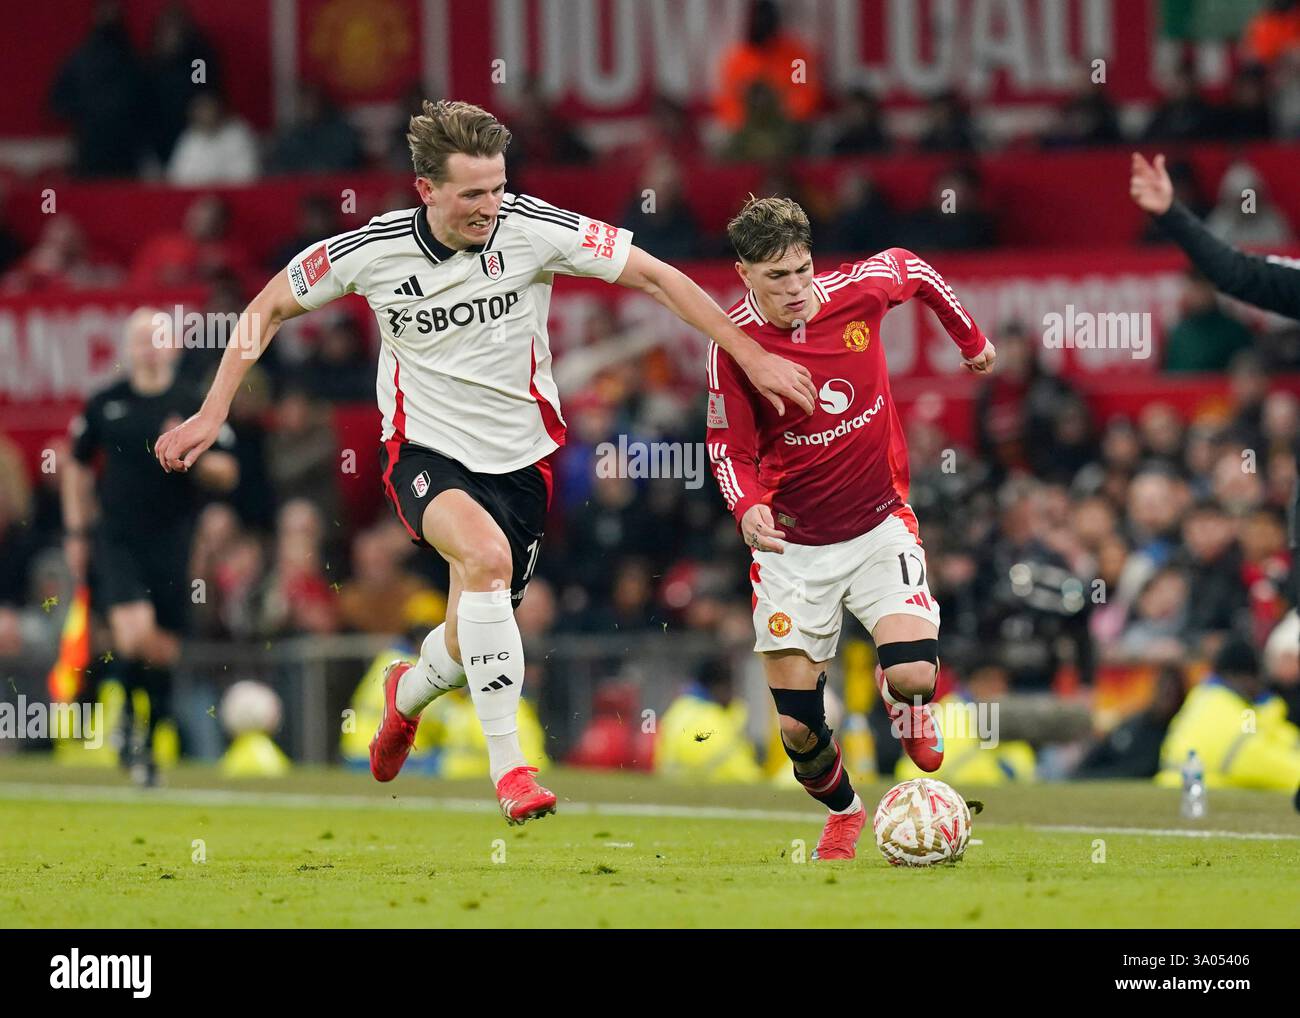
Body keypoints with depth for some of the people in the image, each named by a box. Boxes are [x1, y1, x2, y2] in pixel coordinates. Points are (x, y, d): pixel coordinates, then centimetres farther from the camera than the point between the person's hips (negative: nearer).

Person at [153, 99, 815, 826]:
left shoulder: (532, 229, -15)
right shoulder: (372, 250, -13)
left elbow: (657, 278, -8)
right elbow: (271, 308, 3)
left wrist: (751, 356, -10)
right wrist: (213, 415, 0)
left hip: (521, 458, 2)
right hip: (426, 452, -2)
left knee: (472, 642, 8)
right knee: (487, 556, -33)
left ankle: (409, 695, 49)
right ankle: (508, 766, -27)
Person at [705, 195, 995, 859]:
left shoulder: (858, 291, -11)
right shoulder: (734, 345, -15)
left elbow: (909, 268, 12)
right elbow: (730, 449, -6)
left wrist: (970, 337, 24)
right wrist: (748, 508, -26)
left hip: (879, 524, 1)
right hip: (793, 543, -1)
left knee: (913, 677, -20)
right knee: (798, 729, -4)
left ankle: (904, 703, 19)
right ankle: (844, 813, 29)